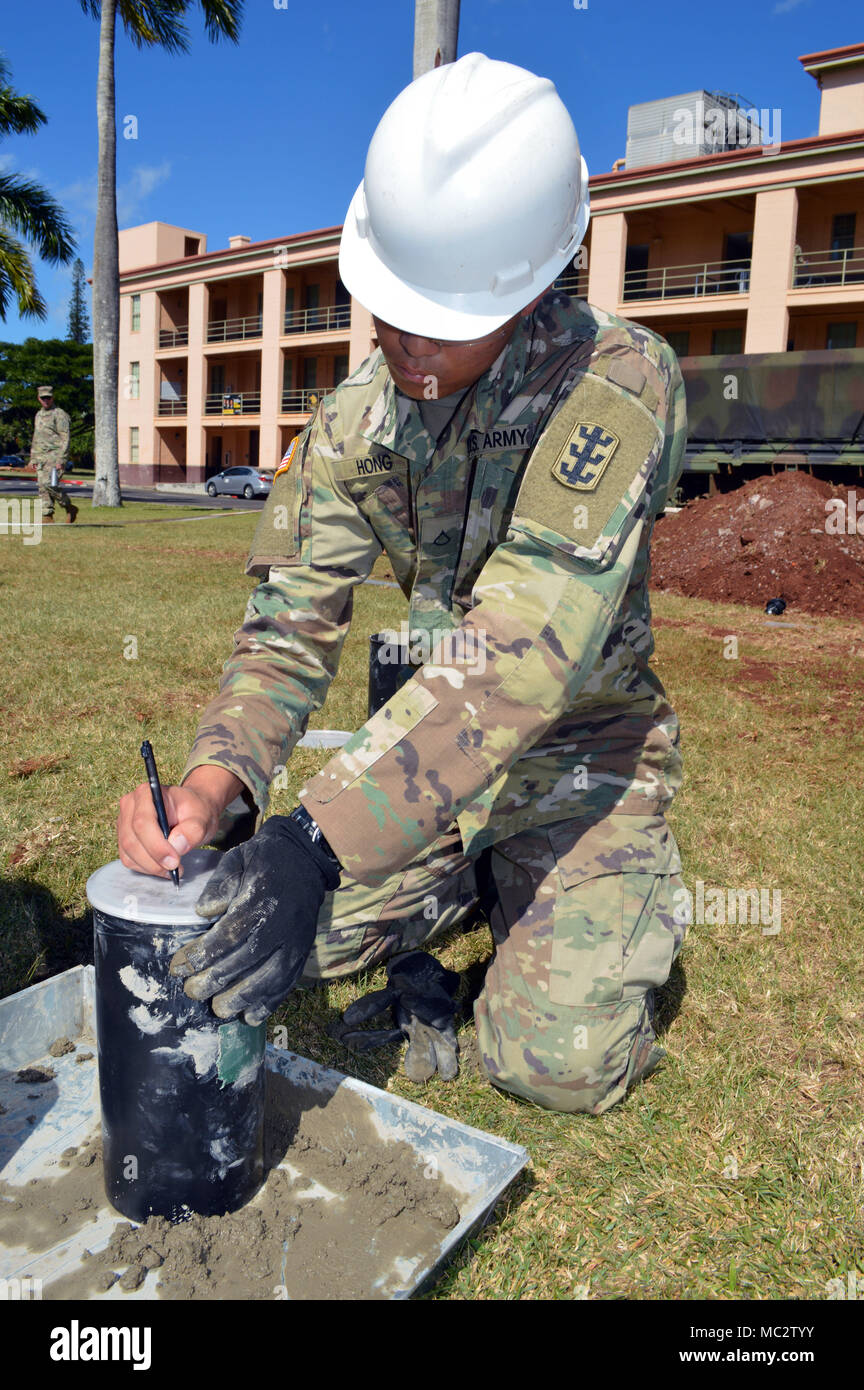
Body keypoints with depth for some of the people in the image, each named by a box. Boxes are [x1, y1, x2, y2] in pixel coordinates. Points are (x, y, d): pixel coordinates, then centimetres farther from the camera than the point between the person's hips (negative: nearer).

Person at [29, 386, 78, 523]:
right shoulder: (38, 415, 20)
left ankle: (69, 507, -4)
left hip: (55, 456, -8)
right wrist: (33, 459, 19)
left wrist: (61, 460, -20)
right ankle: (47, 516, 4)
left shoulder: (60, 414, -5)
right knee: (42, 487, 1)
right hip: (41, 458, 8)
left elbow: (65, 439, -12)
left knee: (49, 484, -20)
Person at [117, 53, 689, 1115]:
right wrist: (216, 773, -31)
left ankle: (629, 899, 19)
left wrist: (319, 840, -44)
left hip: (585, 750, -3)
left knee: (558, 1062, -13)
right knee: (288, 924, -18)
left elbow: (522, 650, -36)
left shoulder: (618, 383, -25)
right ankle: (456, 892, 14)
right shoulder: (355, 421, -8)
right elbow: (290, 622, -9)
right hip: (436, 750, 3)